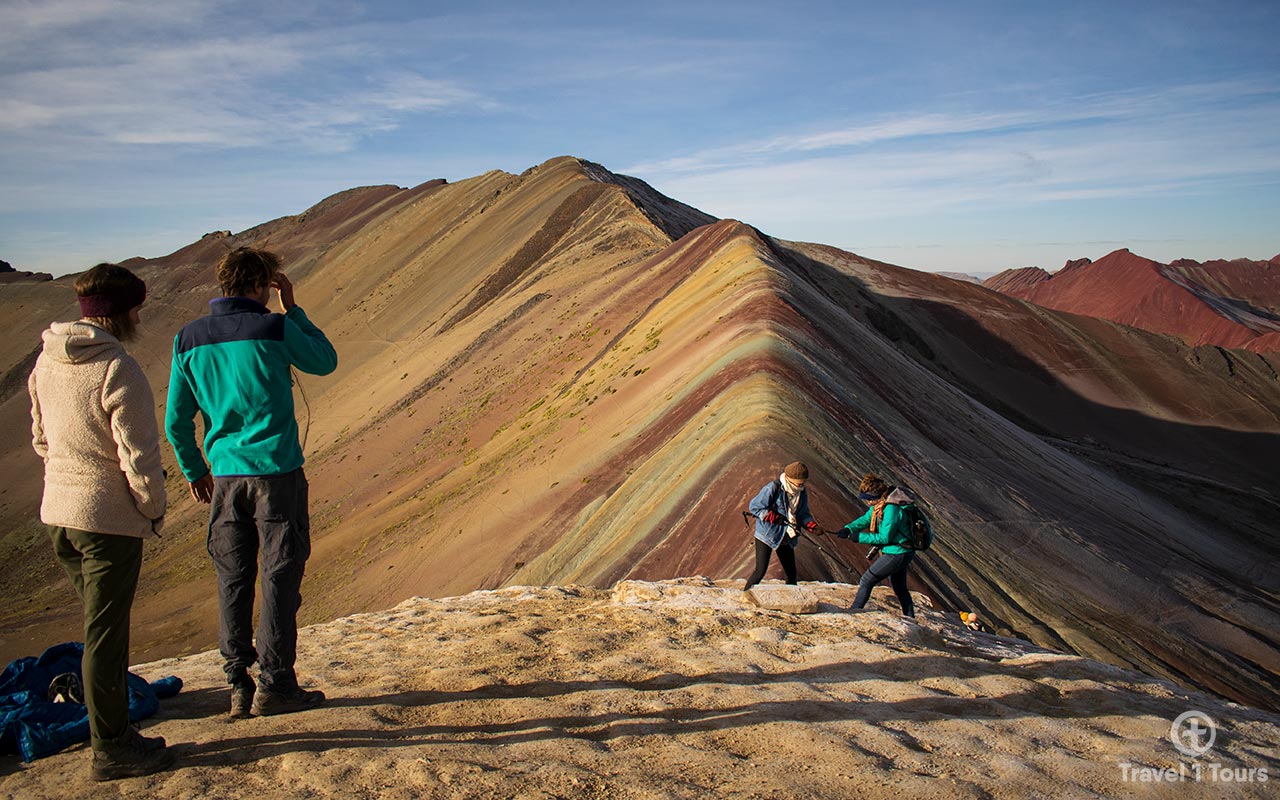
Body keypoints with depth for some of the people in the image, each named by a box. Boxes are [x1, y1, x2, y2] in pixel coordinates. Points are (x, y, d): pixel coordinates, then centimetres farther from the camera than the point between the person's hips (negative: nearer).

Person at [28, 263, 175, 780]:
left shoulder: (46, 361, 5)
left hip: (57, 512, 8)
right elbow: (139, 455, -18)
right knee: (105, 634, 2)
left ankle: (112, 724, 31)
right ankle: (110, 748, 15)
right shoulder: (117, 369, -20)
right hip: (109, 517, -8)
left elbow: (41, 439, 15)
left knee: (101, 626, 20)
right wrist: (155, 509, -3)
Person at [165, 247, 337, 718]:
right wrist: (292, 309, 10)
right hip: (277, 471, -4)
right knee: (280, 578, 3)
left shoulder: (188, 340, 4)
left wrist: (194, 471, 22)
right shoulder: (274, 329, -10)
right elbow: (326, 361, 9)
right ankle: (274, 686, 8)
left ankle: (239, 686, 18)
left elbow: (176, 421, 8)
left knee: (233, 581, 12)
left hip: (225, 476, 4)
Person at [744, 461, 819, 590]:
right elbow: (754, 507, -15)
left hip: (786, 539, 6)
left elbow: (803, 514, 11)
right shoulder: (773, 488, -19)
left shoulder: (802, 492, 2)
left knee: (791, 573, 11)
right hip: (766, 535, -6)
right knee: (760, 571, -11)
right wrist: (771, 516, -24)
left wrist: (810, 524, -9)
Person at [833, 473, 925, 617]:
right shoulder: (881, 502, 1)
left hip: (897, 555, -10)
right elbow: (866, 519, 6)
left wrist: (860, 537, -19)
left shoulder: (891, 509, -28)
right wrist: (848, 529, -11)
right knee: (900, 588, 24)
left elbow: (884, 537, -25)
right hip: (903, 553, 10)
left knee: (866, 581, -3)